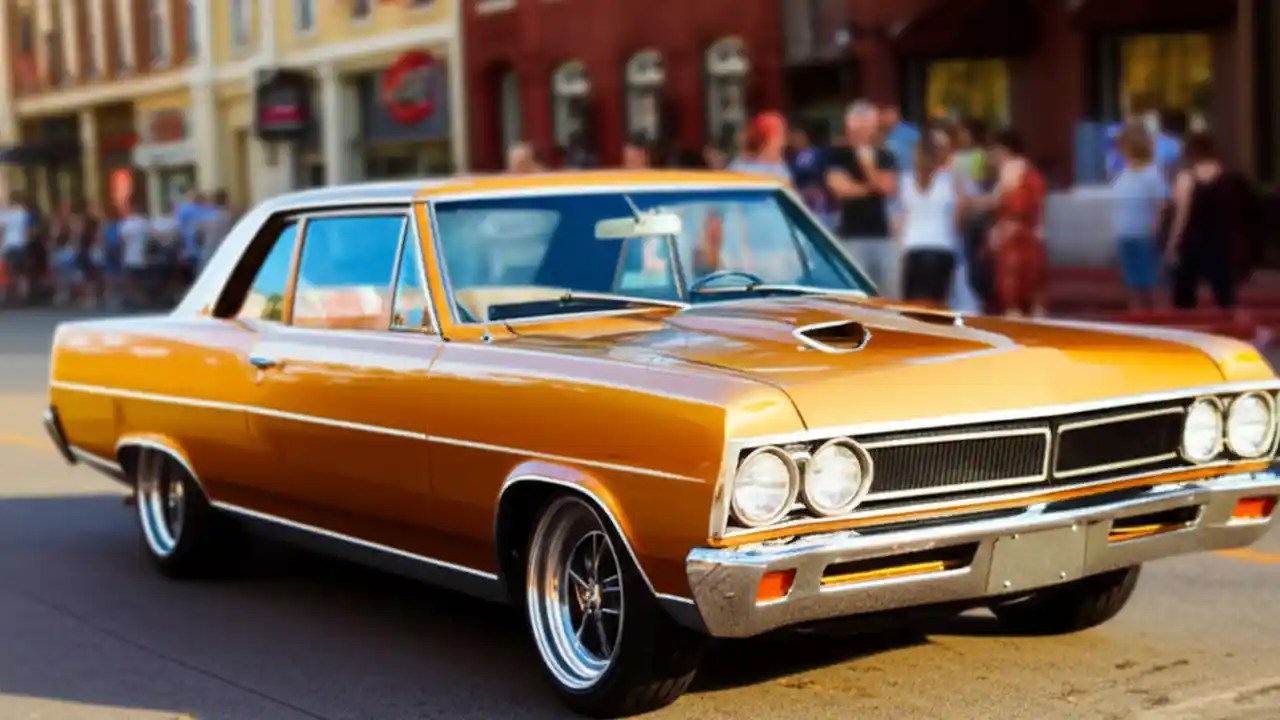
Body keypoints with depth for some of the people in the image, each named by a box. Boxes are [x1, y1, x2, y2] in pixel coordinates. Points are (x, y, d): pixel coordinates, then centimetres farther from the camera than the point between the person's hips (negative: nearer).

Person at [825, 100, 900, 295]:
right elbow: (842, 188, -8)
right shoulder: (838, 157, 4)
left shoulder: (885, 158, 13)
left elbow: (889, 188, -1)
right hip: (851, 236, -4)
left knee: (890, 292, 3)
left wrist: (868, 165, -9)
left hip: (883, 235, 4)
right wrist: (872, 187, 3)